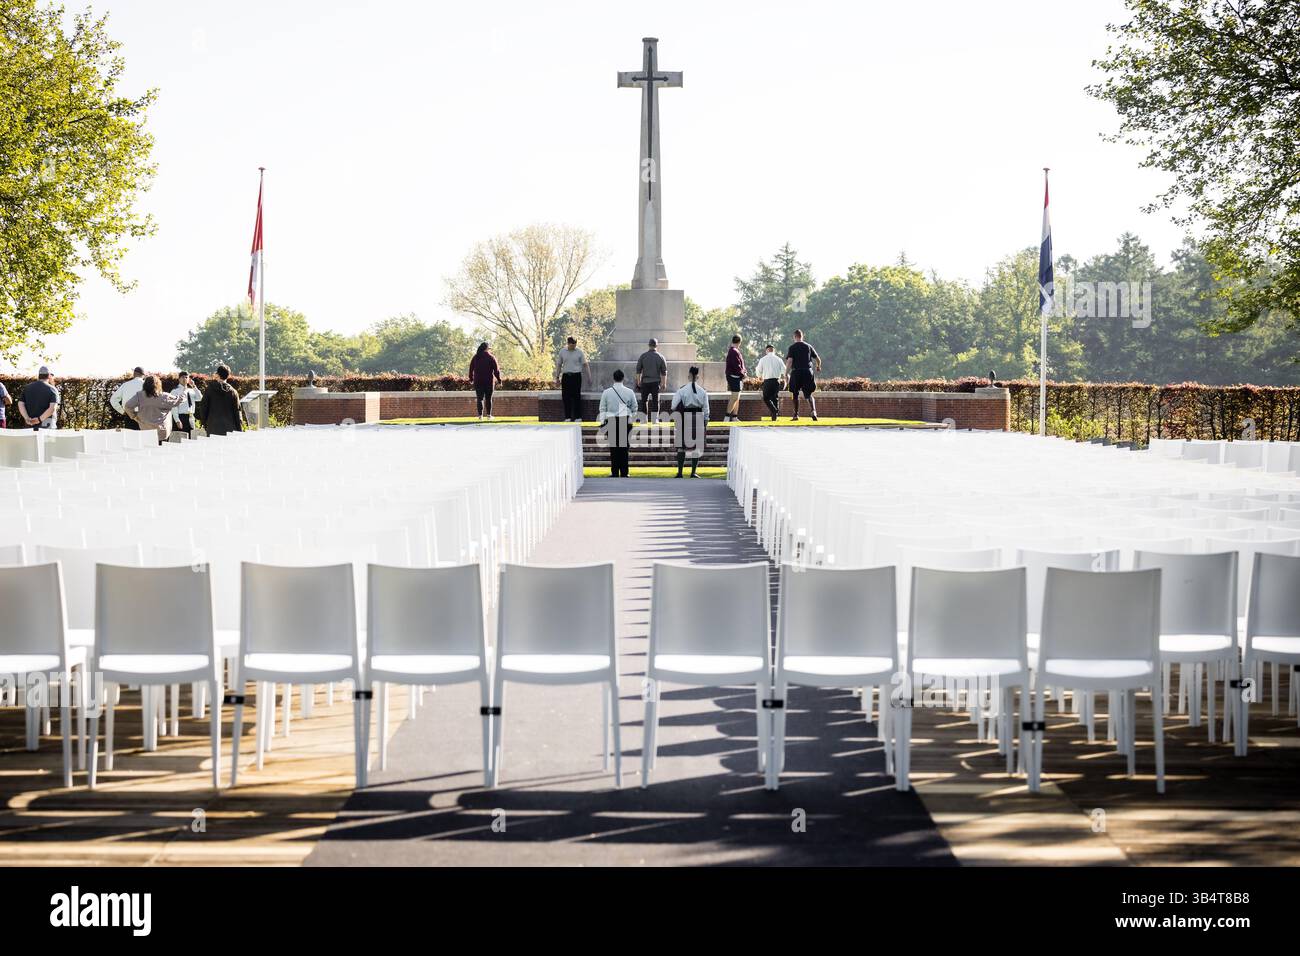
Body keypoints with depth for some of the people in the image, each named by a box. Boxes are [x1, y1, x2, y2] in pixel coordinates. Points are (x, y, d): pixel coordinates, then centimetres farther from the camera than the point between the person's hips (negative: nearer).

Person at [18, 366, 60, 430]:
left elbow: (20, 404, 2)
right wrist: (40, 419, -14)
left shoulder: (28, 388, 12)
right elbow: (52, 408, -17)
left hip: (30, 426, 4)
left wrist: (27, 418, -8)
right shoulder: (52, 389, -4)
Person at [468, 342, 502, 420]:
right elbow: (496, 370, -6)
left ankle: (480, 415, -6)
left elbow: (471, 369, 10)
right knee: (488, 398, 8)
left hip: (478, 381, 2)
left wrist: (471, 379, 21)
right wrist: (499, 380, 0)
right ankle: (489, 415, 9)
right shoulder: (491, 357, -4)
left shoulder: (475, 357, 5)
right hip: (489, 381, -2)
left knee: (479, 398, 3)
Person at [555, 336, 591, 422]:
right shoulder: (562, 351, 6)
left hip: (576, 376, -2)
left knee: (576, 396, -3)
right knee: (566, 396, 1)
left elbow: (585, 365, 3)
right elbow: (559, 365, 13)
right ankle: (567, 417, 8)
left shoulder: (579, 352, 1)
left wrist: (589, 377, -1)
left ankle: (578, 417, 1)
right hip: (566, 376, 2)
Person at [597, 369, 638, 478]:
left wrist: (602, 424, 7)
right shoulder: (629, 392, 2)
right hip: (626, 422, 0)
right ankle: (624, 473, 1)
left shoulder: (606, 392, 1)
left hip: (611, 422, 0)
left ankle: (615, 473, 0)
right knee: (624, 448, 3)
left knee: (613, 448, 3)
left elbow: (602, 409, 3)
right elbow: (634, 409, 9)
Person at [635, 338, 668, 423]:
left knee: (644, 400, 9)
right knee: (655, 401, 3)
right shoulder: (660, 357, -1)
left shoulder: (643, 356, 0)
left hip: (645, 381, 0)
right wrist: (664, 383, 10)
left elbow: (638, 370, 3)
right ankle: (655, 419, 2)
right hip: (656, 382, 0)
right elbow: (664, 372, 2)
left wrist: (638, 381, 11)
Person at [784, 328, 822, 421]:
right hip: (808, 371, 2)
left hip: (796, 373, -2)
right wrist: (818, 367, 31)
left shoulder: (792, 347, -1)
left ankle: (796, 415, 12)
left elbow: (789, 361, -12)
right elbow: (818, 359, 11)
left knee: (795, 394, 12)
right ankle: (813, 411, -19)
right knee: (808, 394, 5)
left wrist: (786, 373, -10)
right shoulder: (808, 346, 8)